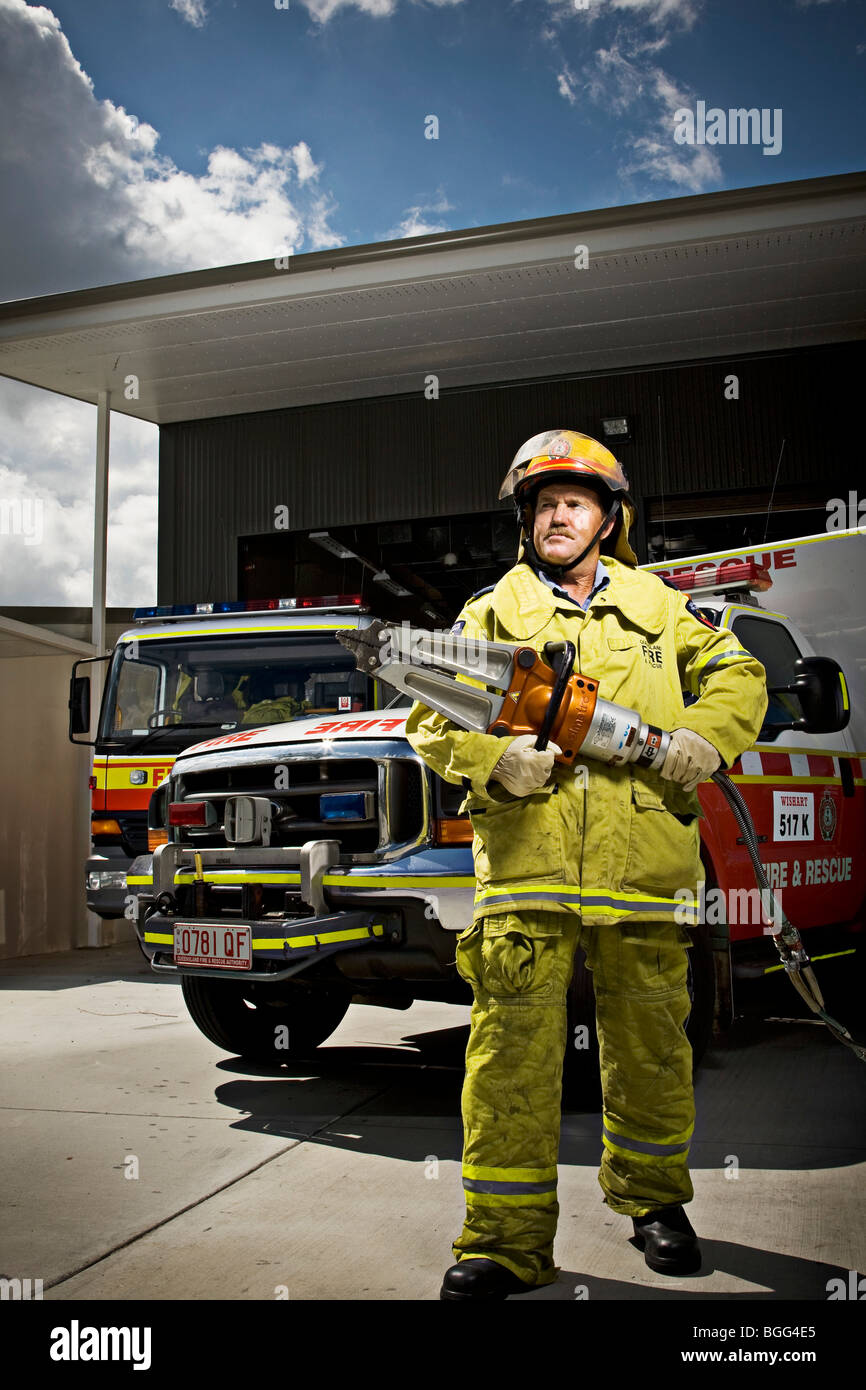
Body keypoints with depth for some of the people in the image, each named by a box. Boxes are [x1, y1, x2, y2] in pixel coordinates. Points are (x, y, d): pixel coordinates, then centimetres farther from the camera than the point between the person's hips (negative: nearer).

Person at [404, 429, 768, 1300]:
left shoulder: (657, 609, 18)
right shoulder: (492, 615, 12)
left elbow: (737, 675, 20)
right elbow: (430, 718, 7)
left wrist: (705, 734, -1)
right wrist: (494, 759, -13)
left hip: (640, 867, 2)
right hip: (525, 861, -1)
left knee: (649, 1046, 10)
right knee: (513, 1051, -6)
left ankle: (650, 1196, 31)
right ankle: (508, 1239, 2)